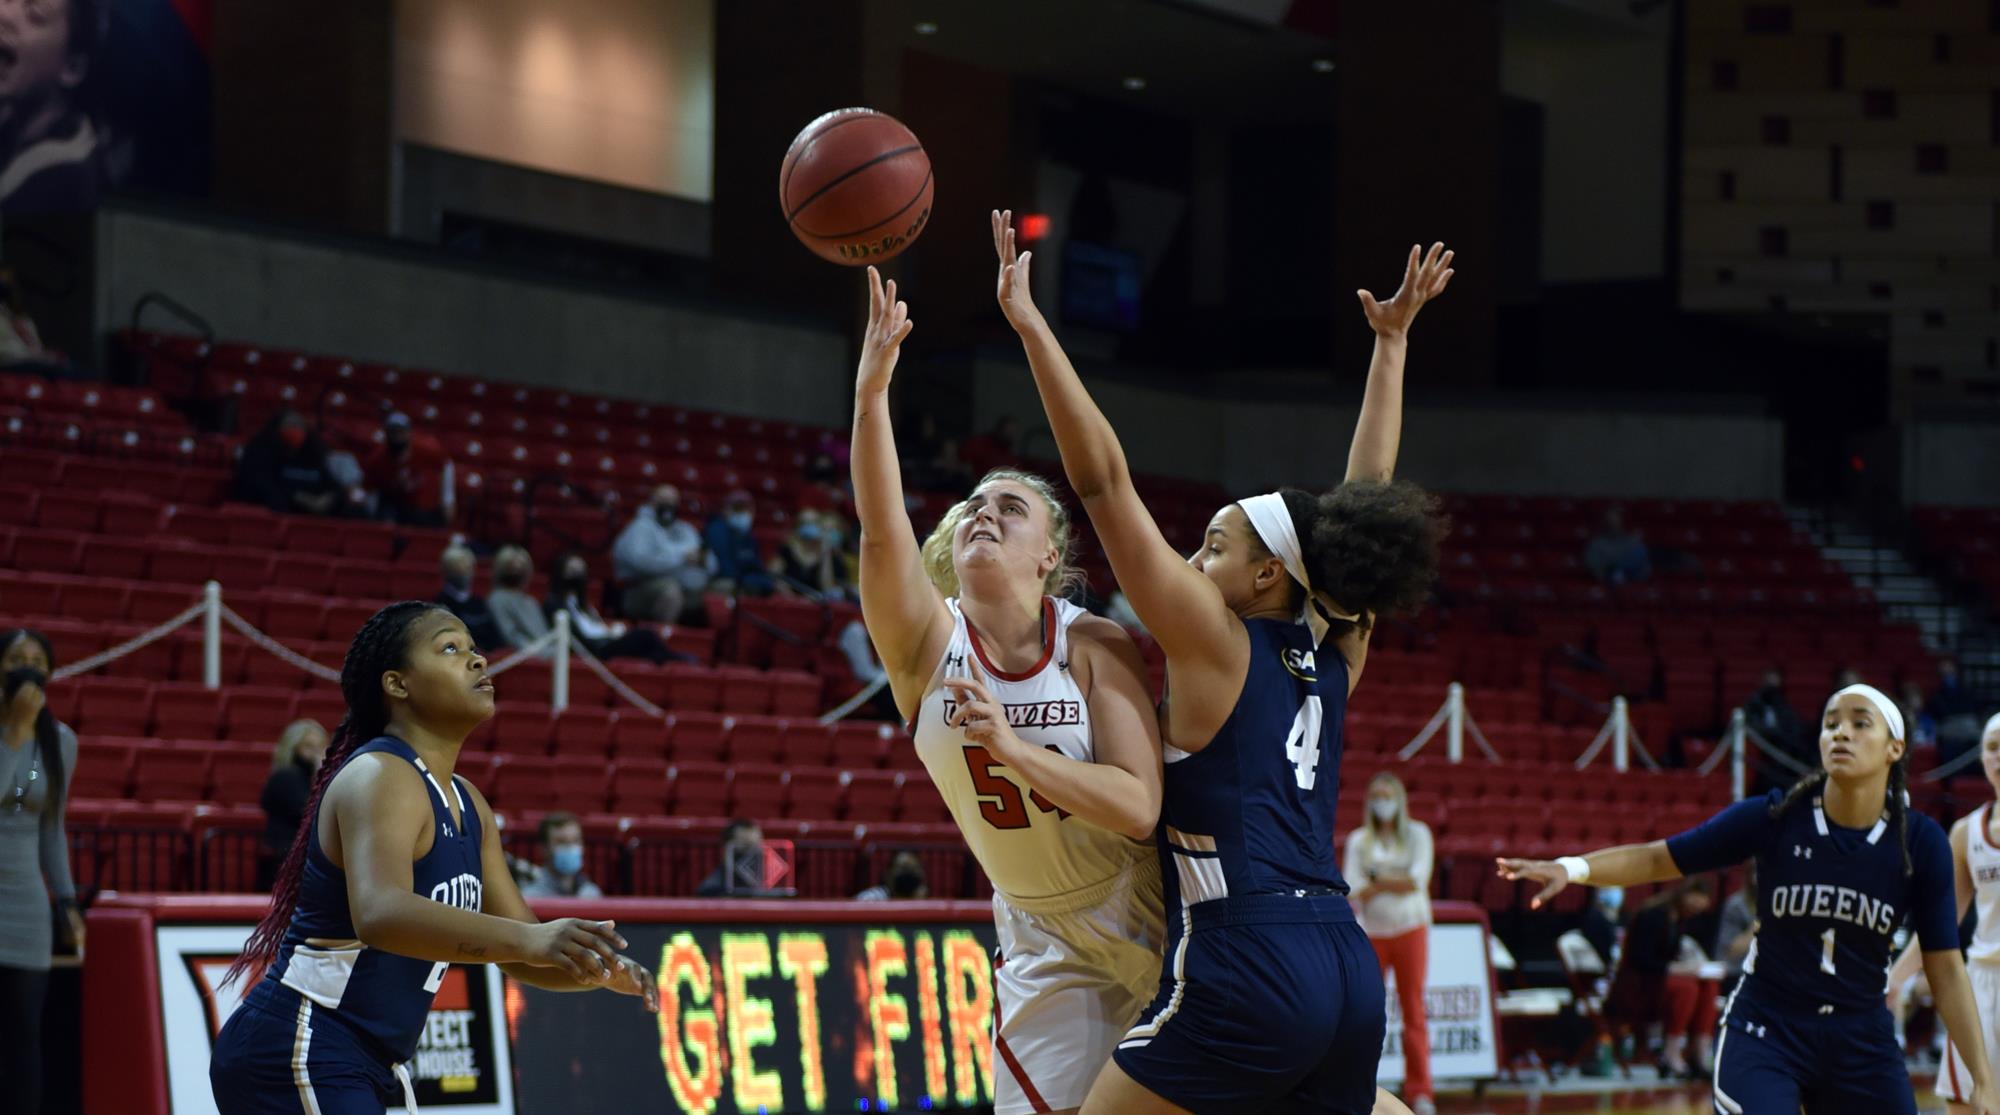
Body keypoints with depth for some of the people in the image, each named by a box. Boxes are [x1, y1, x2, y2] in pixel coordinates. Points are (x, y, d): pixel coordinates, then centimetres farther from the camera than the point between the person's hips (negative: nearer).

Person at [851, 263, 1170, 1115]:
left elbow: (1138, 808, -25)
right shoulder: (927, 642, -11)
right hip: (1048, 950, 1)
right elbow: (880, 530, -30)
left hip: (1159, 929, -1)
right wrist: (871, 389, -44)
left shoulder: (1097, 648, -15)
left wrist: (1008, 746, -38)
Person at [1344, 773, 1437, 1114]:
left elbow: (1418, 879, -6)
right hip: (1371, 932, 1)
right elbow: (1352, 888, -1)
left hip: (1410, 929, -1)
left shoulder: (1417, 834, 7)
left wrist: (1376, 882, -7)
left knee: (1414, 1011, -4)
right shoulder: (1359, 840, 10)